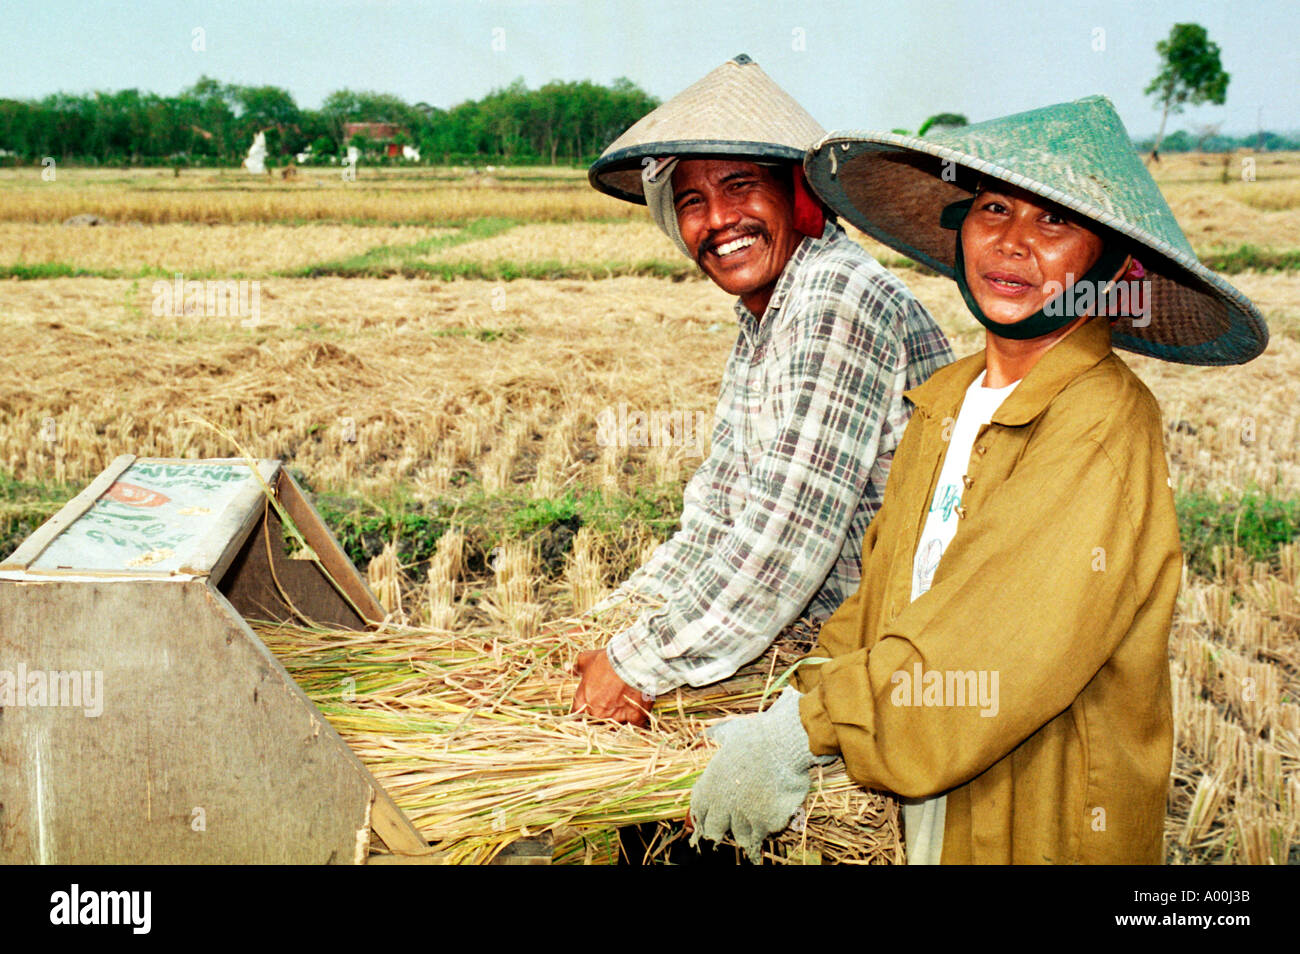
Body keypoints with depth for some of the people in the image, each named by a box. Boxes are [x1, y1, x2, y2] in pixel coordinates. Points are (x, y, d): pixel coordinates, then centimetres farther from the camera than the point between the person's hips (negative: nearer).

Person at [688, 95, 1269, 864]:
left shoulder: (1102, 426, -21)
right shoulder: (947, 400, 3)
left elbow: (1002, 655, -25)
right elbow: (885, 588, 6)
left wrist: (804, 729, -20)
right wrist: (817, 686, -11)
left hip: (1040, 832, -6)